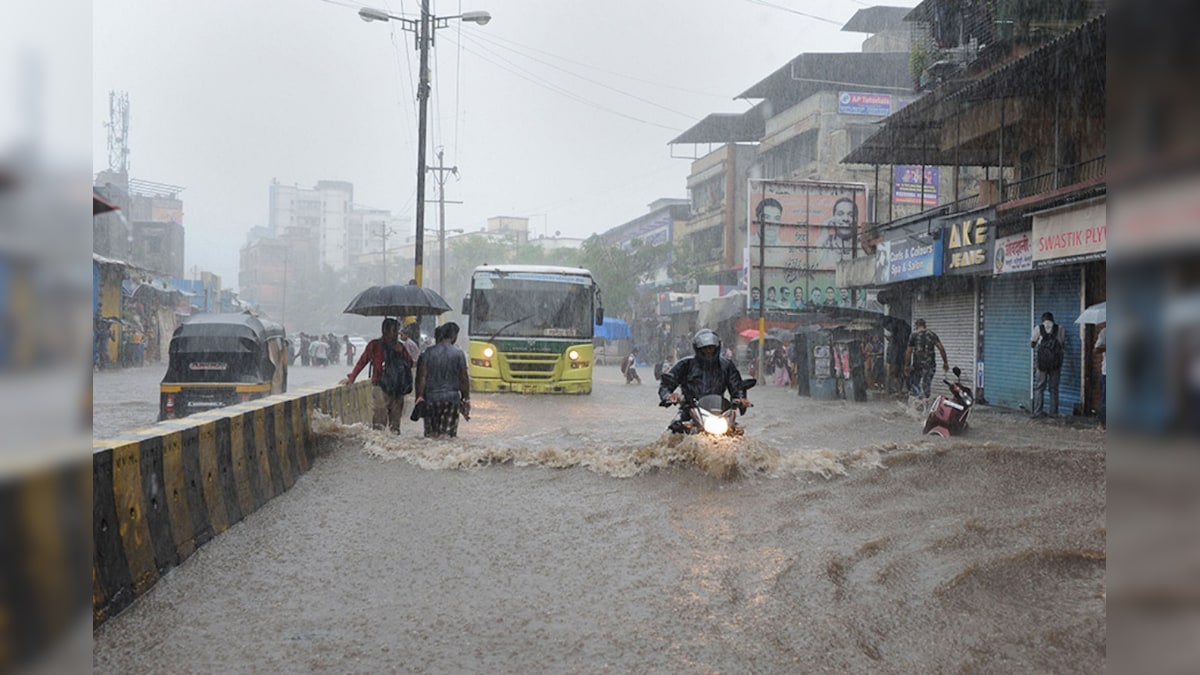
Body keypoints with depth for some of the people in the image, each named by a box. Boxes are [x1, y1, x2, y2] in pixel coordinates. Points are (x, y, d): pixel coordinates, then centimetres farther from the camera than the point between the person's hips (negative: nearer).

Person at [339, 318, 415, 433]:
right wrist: (351, 378, 5)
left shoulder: (400, 346, 14)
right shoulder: (375, 345, 2)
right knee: (379, 420, -11)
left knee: (395, 418, 9)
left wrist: (401, 351, -3)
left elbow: (410, 364, 12)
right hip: (380, 387, -5)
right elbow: (362, 362, 6)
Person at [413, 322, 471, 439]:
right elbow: (464, 378, 1)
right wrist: (466, 398, 10)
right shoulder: (458, 354, -2)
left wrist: (420, 396, 4)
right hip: (452, 398, -2)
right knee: (448, 435, -2)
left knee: (430, 434, 7)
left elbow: (422, 377, 0)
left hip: (431, 398, 2)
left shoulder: (428, 352, 2)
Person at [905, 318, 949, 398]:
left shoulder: (913, 335, -1)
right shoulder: (932, 334, 5)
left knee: (915, 385, 13)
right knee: (926, 385, 7)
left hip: (917, 364, -2)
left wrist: (906, 365, 5)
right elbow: (941, 348, -2)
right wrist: (945, 362, 3)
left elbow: (908, 352, -2)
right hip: (930, 365, 2)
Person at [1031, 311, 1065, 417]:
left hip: (1042, 360, -1)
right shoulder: (1059, 328, 5)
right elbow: (1061, 344, 11)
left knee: (1039, 387, 5)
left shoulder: (1038, 328, 3)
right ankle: (1054, 412, 8)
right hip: (1056, 361, 1)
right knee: (1054, 388, 8)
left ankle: (1038, 411, 0)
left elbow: (1032, 344, 9)